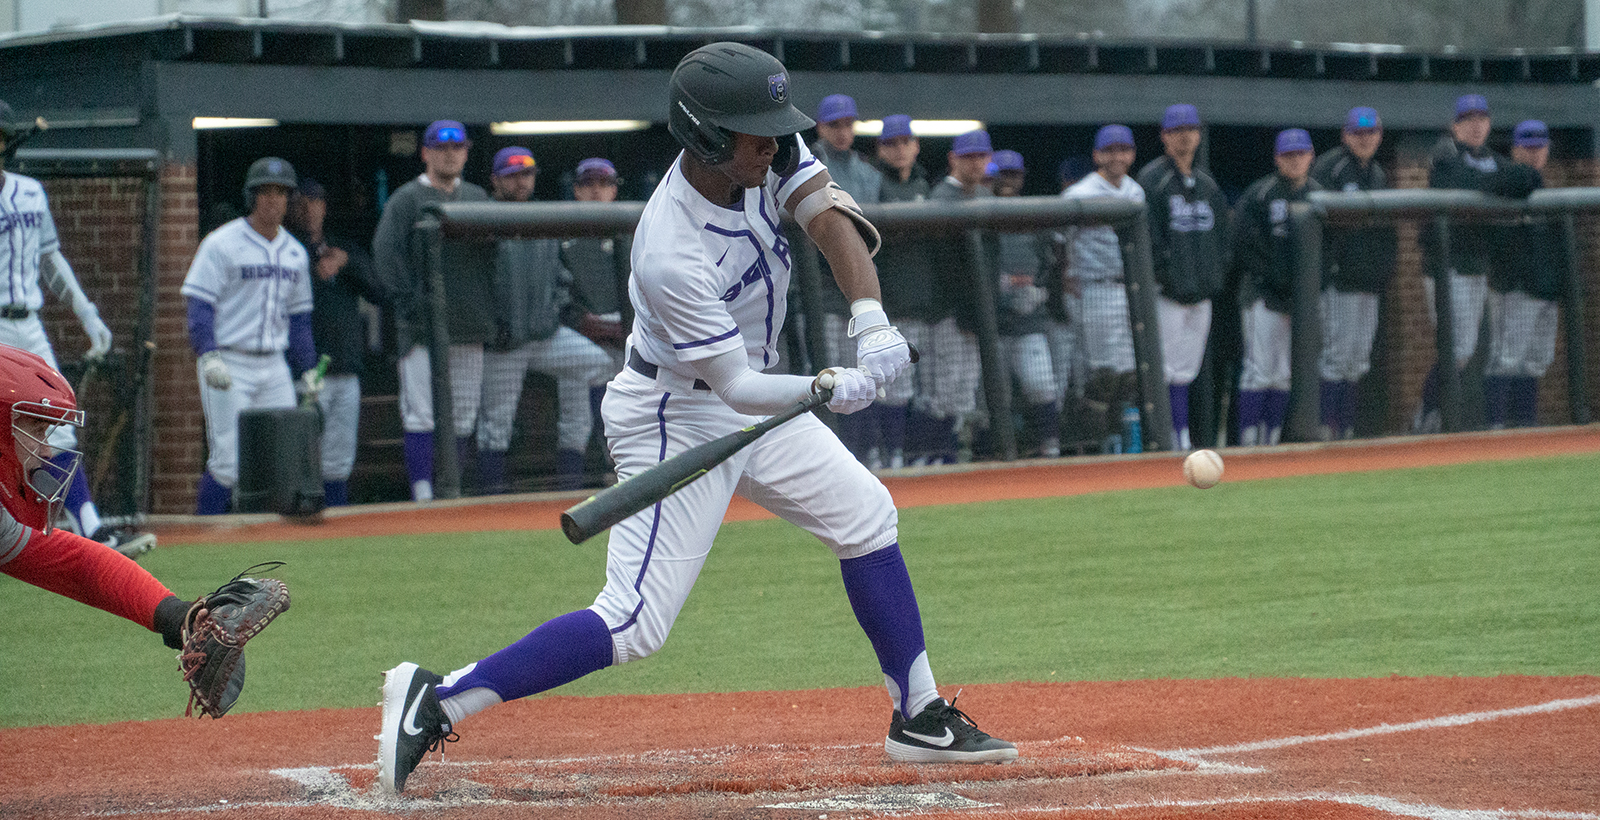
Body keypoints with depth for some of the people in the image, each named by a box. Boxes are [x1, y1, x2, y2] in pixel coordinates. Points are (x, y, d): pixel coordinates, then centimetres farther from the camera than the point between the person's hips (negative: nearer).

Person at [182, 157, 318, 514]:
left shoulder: (295, 253, 14)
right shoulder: (221, 244, -6)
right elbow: (198, 306, -11)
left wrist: (308, 371, 15)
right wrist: (209, 356, -23)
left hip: (274, 366, 6)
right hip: (228, 364, -6)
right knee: (228, 461, -12)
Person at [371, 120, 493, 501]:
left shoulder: (478, 198, 16)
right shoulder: (407, 199, -1)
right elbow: (386, 254, -7)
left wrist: (490, 305, 9)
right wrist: (409, 305, -14)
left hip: (470, 326, 6)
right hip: (424, 327, -6)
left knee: (463, 419, 7)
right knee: (422, 414, -10)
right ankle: (423, 495, -10)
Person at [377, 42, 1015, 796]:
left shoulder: (762, 155, -14)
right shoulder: (671, 256, -34)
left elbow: (831, 218, -15)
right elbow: (739, 388, -31)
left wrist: (872, 321, -30)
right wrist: (829, 390, -45)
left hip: (747, 401, 9)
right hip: (675, 420, -9)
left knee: (864, 514, 13)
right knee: (635, 625, -15)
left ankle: (919, 716, 24)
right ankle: (435, 702, -12)